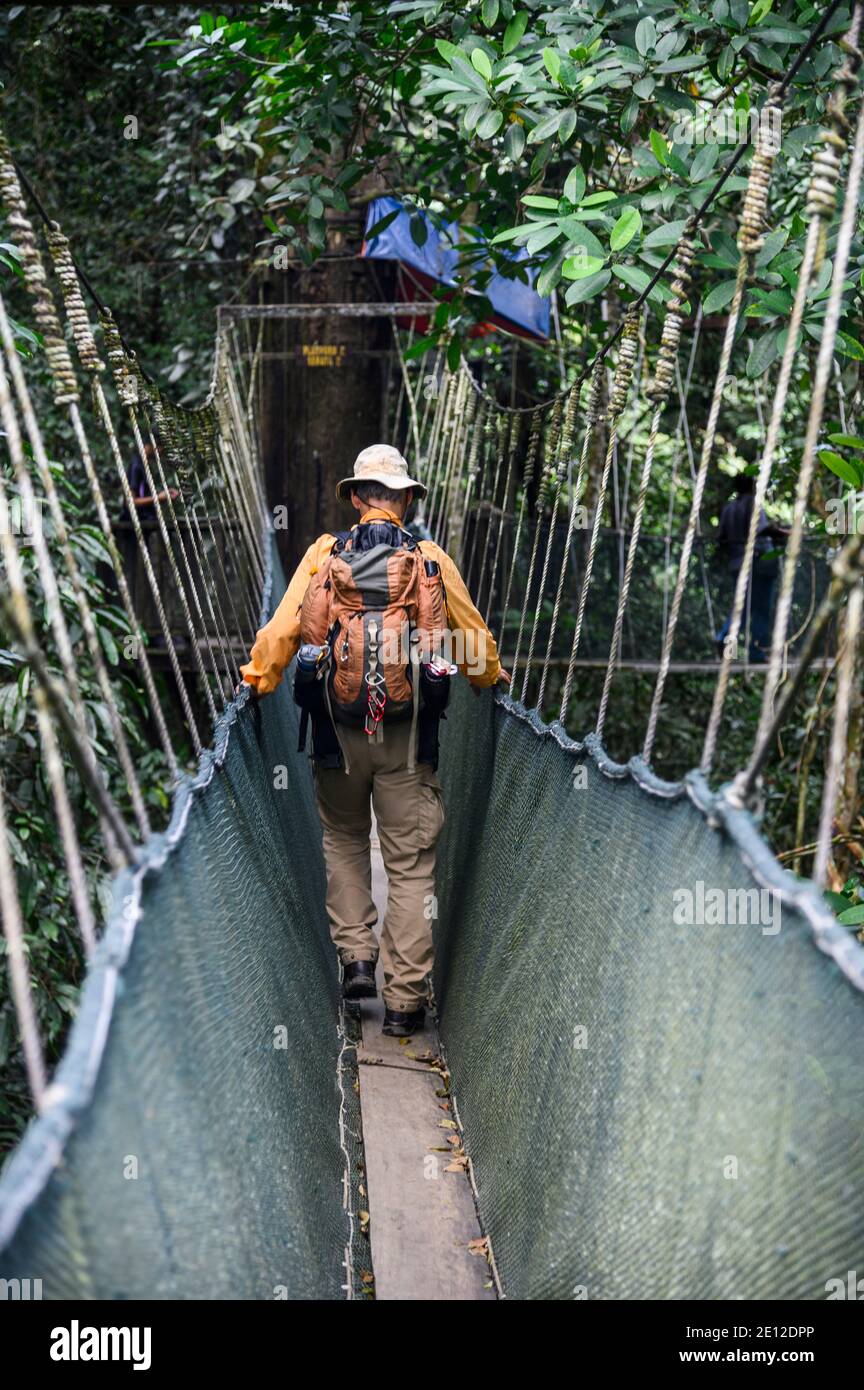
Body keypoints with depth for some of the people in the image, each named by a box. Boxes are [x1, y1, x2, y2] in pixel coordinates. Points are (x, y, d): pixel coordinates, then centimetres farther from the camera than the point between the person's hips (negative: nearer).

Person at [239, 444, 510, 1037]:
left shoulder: (324, 553, 3)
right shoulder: (432, 560, 4)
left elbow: (281, 629, 2)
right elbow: (474, 636, 14)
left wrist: (257, 679, 19)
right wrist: (492, 677, 34)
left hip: (337, 726, 1)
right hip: (408, 734, -1)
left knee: (344, 840, 23)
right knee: (411, 863, 5)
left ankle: (356, 957, 14)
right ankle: (405, 999, 7)